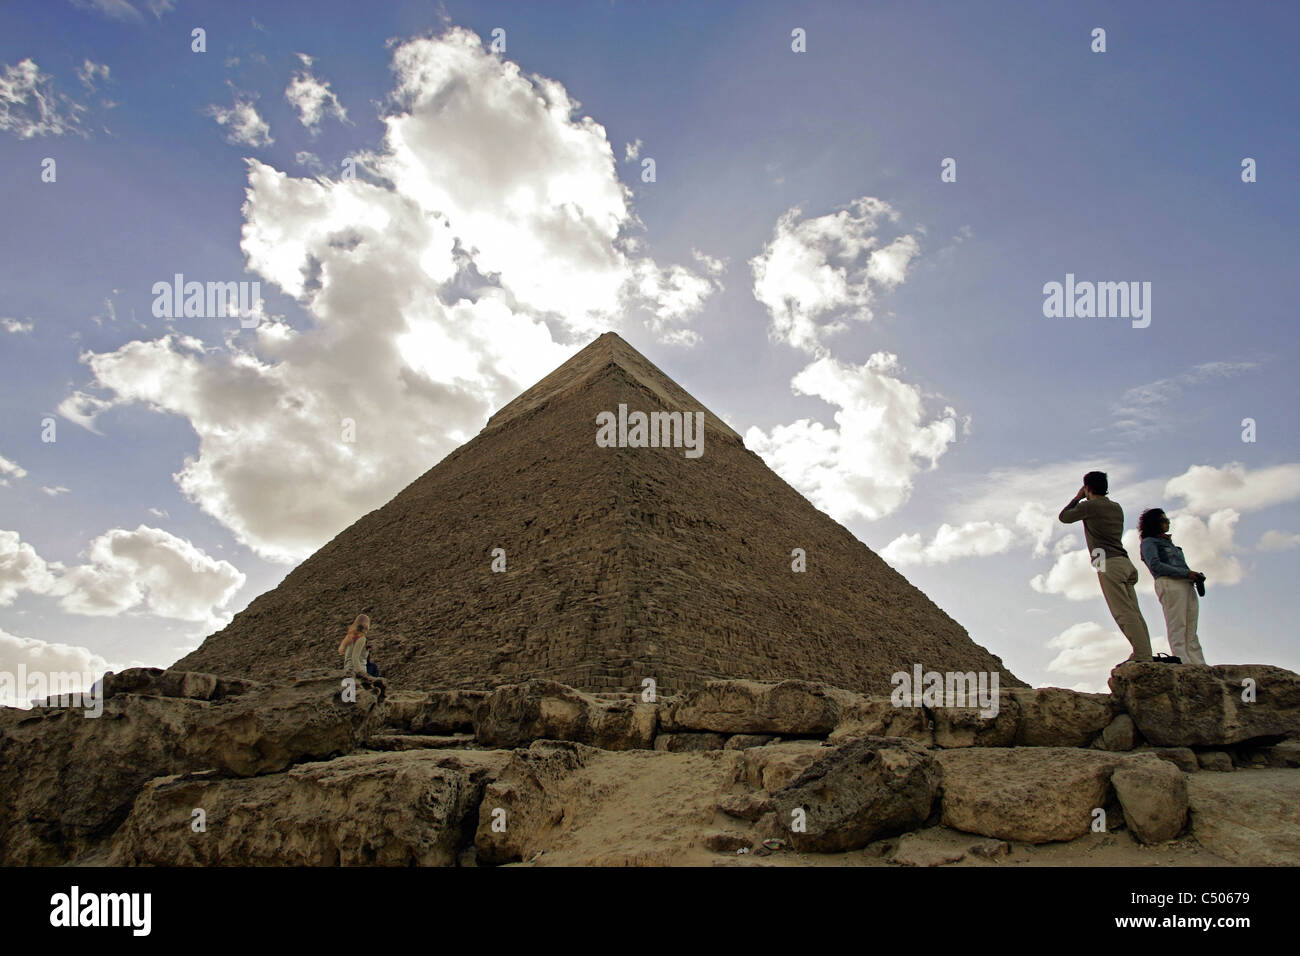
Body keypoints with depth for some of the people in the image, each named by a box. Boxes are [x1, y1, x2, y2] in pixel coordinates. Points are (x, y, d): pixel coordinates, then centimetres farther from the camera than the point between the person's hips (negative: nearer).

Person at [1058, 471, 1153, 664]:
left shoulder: (1089, 506, -1)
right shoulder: (1116, 508, 21)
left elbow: (1063, 517, 11)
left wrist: (1077, 498, 24)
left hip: (1109, 563, -8)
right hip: (1124, 561, 8)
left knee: (1124, 612, -14)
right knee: (1133, 612, 3)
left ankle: (1143, 654, -21)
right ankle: (1145, 654, -4)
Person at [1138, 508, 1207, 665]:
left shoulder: (1168, 543, 33)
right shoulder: (1149, 542, 8)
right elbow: (1155, 566, -7)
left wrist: (1195, 576, 7)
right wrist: (1186, 573, -11)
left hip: (1187, 585, 8)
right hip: (1169, 583, -8)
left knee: (1191, 632, -3)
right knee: (1177, 628, -17)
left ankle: (1199, 664, -11)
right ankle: (1183, 662, -26)